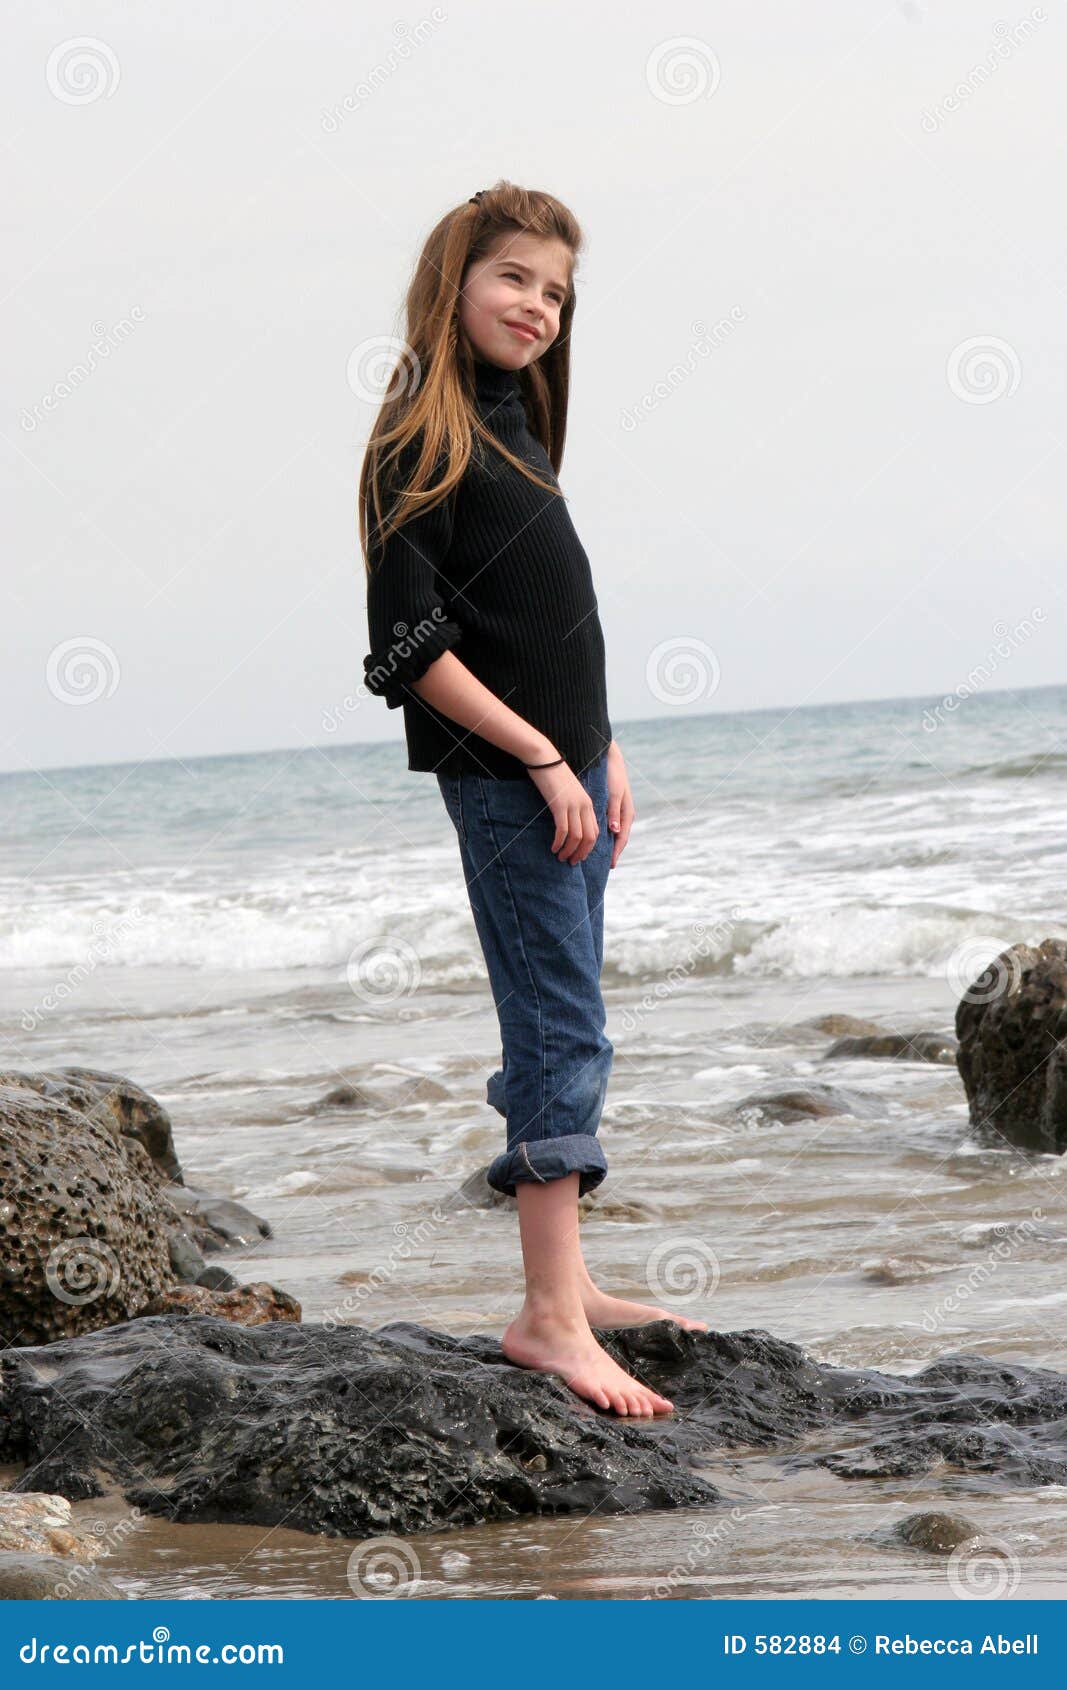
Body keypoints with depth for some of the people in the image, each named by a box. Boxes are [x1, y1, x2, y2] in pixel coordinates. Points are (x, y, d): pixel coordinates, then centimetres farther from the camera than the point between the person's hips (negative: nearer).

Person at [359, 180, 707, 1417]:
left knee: (560, 1031, 12)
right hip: (501, 772, -9)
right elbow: (409, 649, -16)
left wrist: (600, 754, 15)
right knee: (561, 1030, -12)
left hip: (562, 764, 9)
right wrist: (543, 759, -17)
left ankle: (566, 1283, 19)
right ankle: (550, 1318, -12)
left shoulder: (514, 419, 15)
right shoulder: (424, 438, -11)